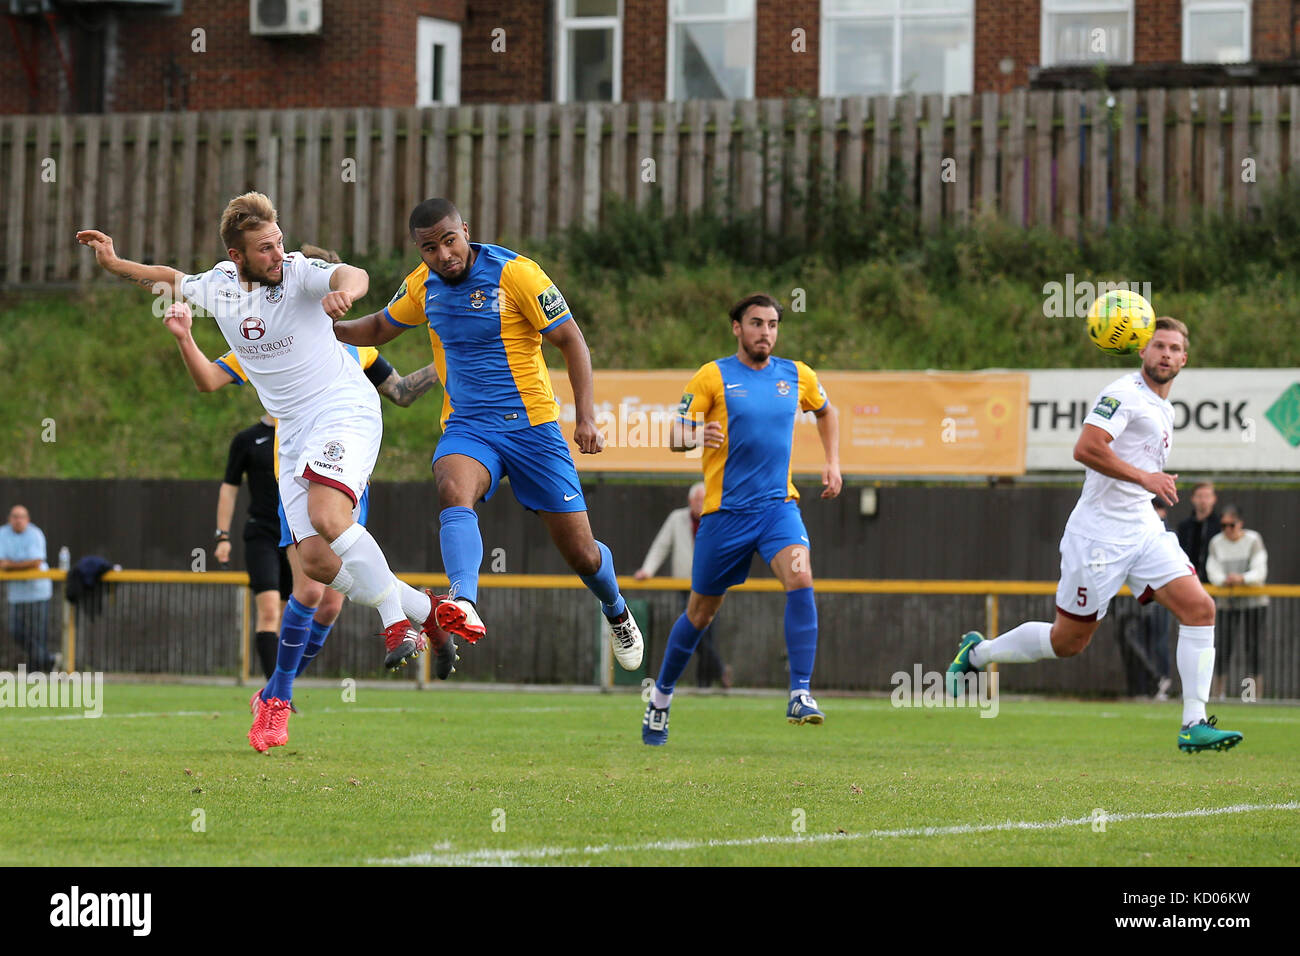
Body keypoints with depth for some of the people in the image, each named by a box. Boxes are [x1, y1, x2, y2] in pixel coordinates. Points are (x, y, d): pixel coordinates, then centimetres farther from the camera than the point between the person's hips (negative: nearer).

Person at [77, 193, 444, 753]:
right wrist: (114, 264, 15)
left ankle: (397, 624, -19)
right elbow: (171, 280, 25)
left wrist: (345, 290, -57)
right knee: (316, 561, -4)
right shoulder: (218, 287, 3)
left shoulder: (300, 273, -14)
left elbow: (351, 276, -35)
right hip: (295, 432, 6)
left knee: (327, 516, -30)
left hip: (345, 408, -6)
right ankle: (425, 611, 11)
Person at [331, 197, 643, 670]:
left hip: (532, 424, -3)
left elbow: (571, 341, -9)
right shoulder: (423, 284, 3)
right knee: (453, 489, -34)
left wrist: (586, 416, -19)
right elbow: (379, 329, 21)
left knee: (581, 553, 2)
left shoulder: (515, 273, -13)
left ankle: (616, 614, 36)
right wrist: (326, 327, 3)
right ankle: (464, 603, -56)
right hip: (466, 426, 3)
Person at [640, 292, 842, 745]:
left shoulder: (797, 376, 9)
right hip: (725, 510, -2)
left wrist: (832, 462, 18)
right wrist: (695, 436, -28)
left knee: (800, 579, -25)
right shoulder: (713, 377, -2)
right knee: (701, 610, 7)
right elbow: (676, 434, -6)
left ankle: (800, 695, -25)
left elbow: (825, 412, 30)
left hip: (778, 504, 2)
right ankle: (660, 697, 29)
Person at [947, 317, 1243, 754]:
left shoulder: (1164, 409, 17)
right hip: (1100, 534, -8)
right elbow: (1085, 448, -25)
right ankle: (977, 652, 26)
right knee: (1068, 641, 2)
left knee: (1200, 608, -10)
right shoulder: (1125, 394, -13)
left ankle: (1194, 725, -10)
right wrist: (1143, 477, -26)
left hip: (1144, 530, 8)